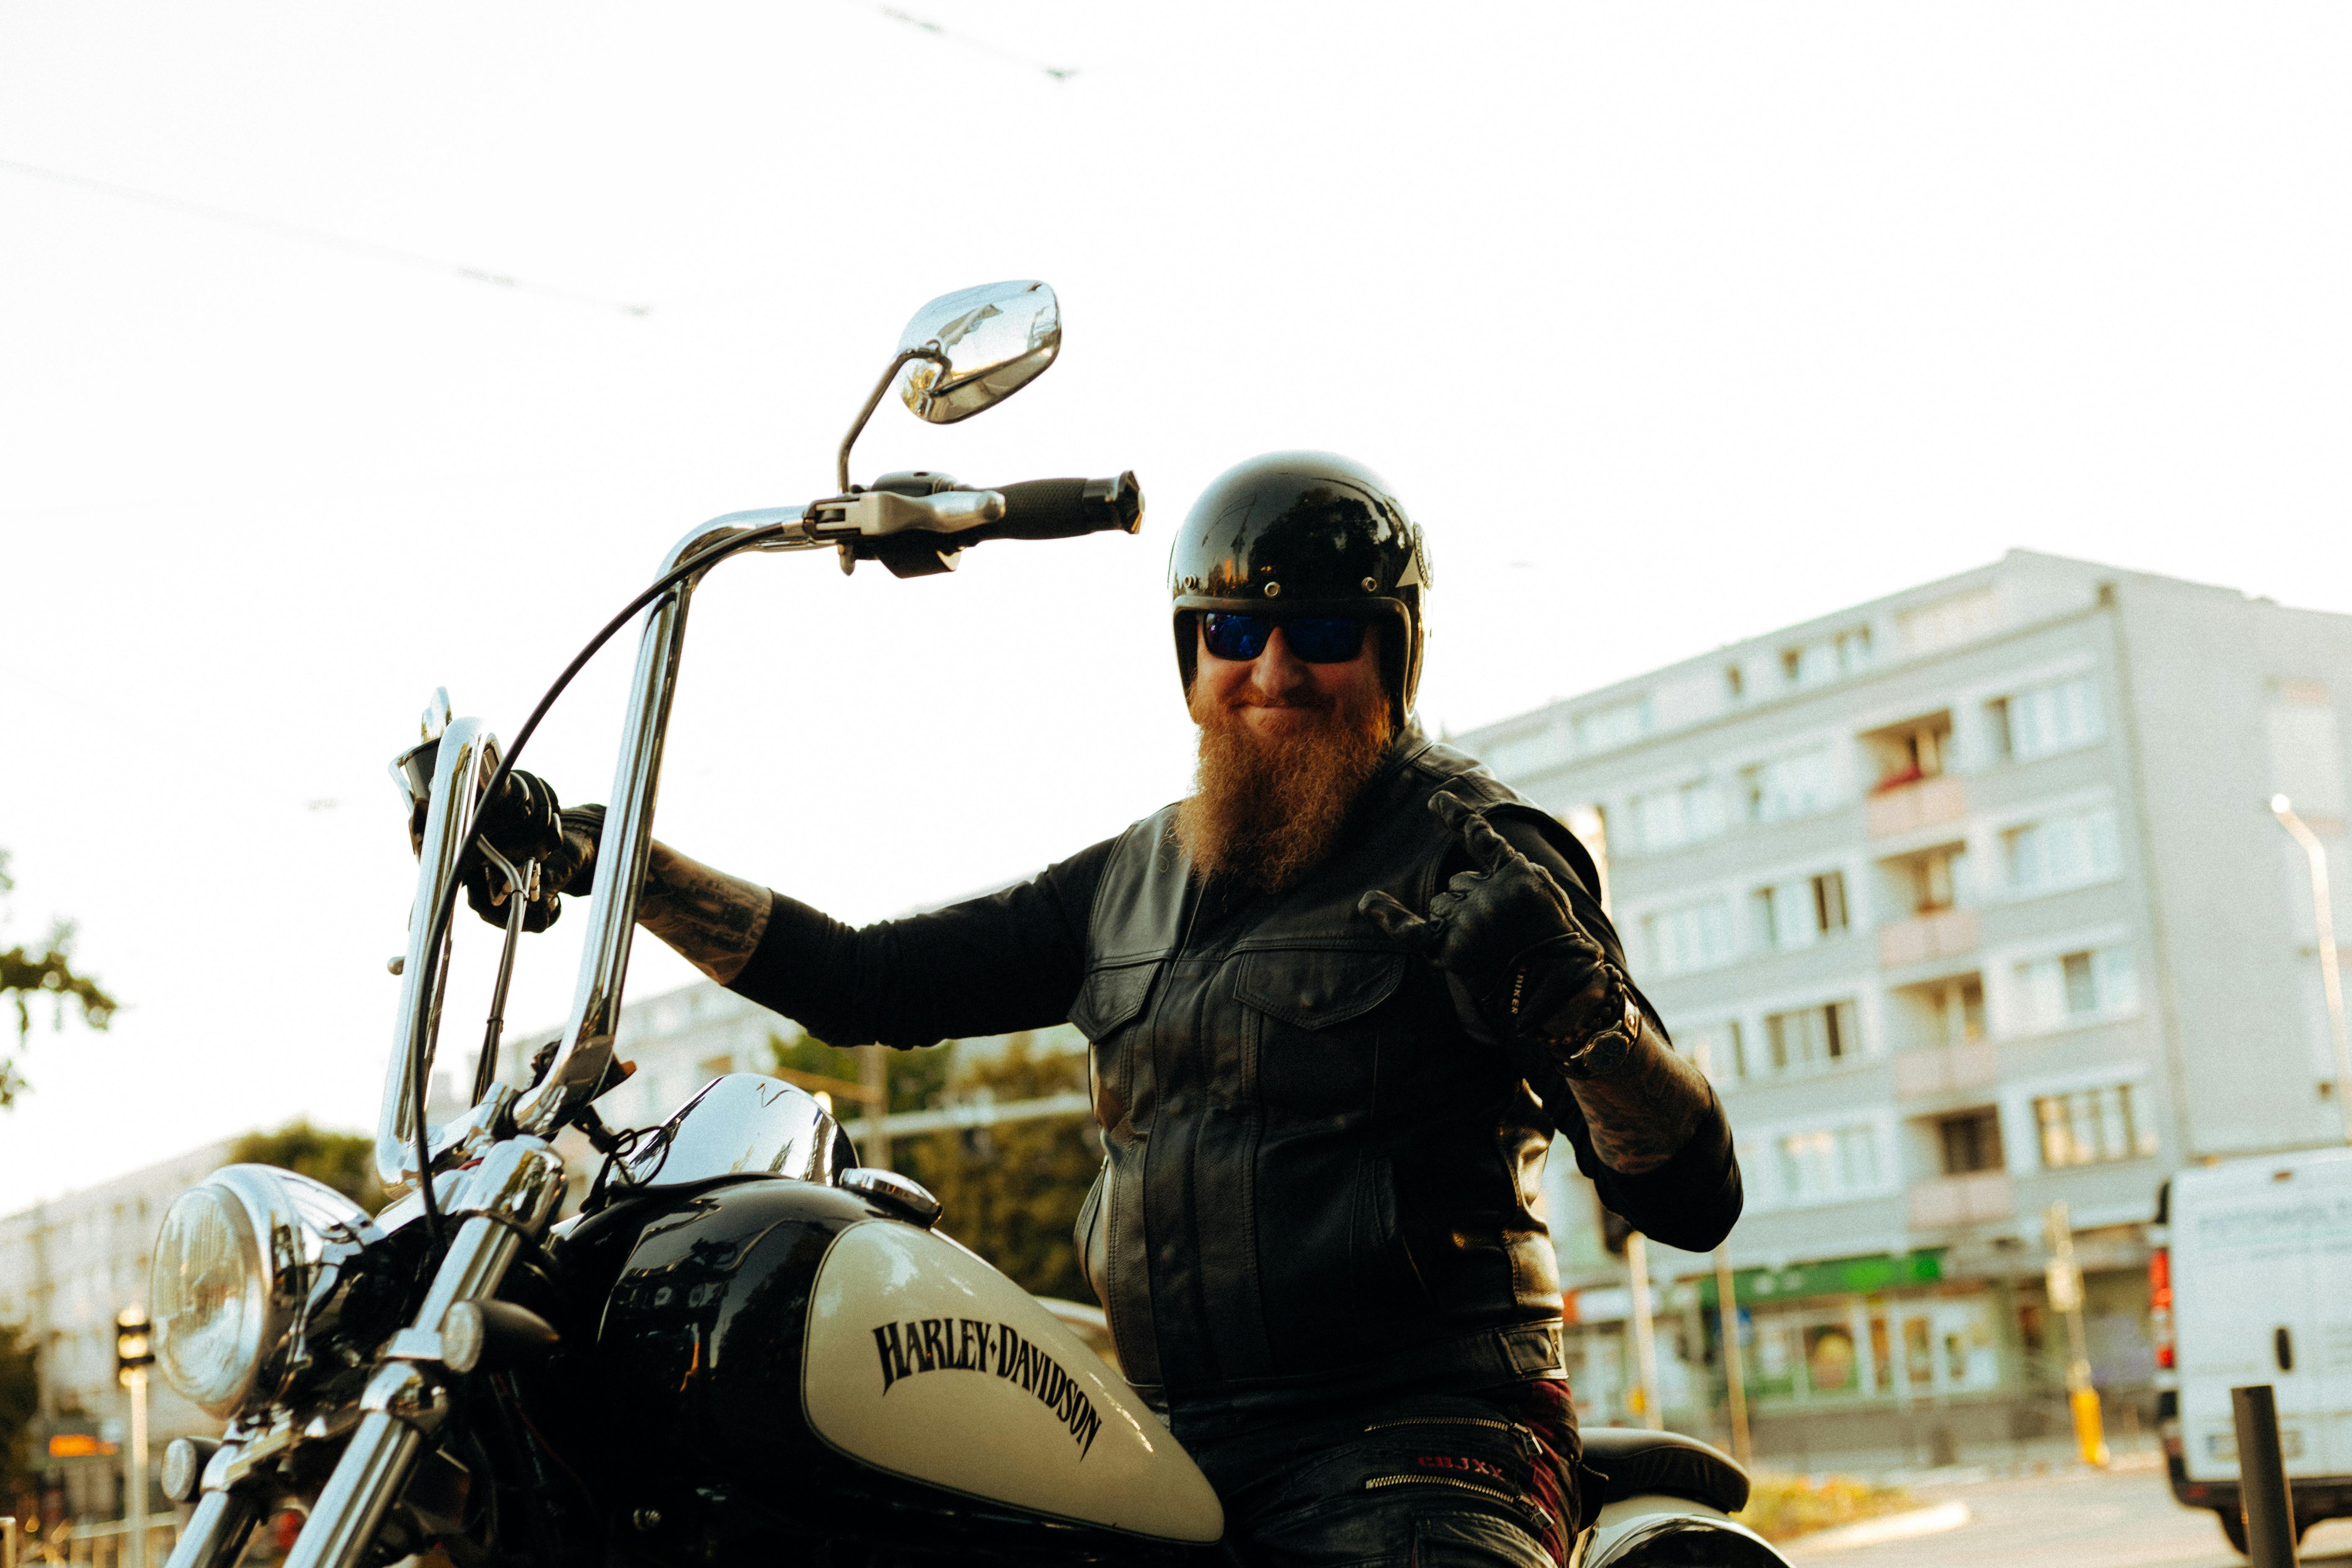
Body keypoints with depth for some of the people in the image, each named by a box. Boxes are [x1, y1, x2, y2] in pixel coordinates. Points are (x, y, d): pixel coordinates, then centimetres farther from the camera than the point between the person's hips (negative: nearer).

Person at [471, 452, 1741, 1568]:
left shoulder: (1472, 856, 0)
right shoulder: (1130, 883, 18)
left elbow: (1696, 1198, -6)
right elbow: (868, 983, 18)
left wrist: (1578, 1001, -27)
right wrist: (593, 851, 12)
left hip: (1418, 1446, -5)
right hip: (1175, 1447, 6)